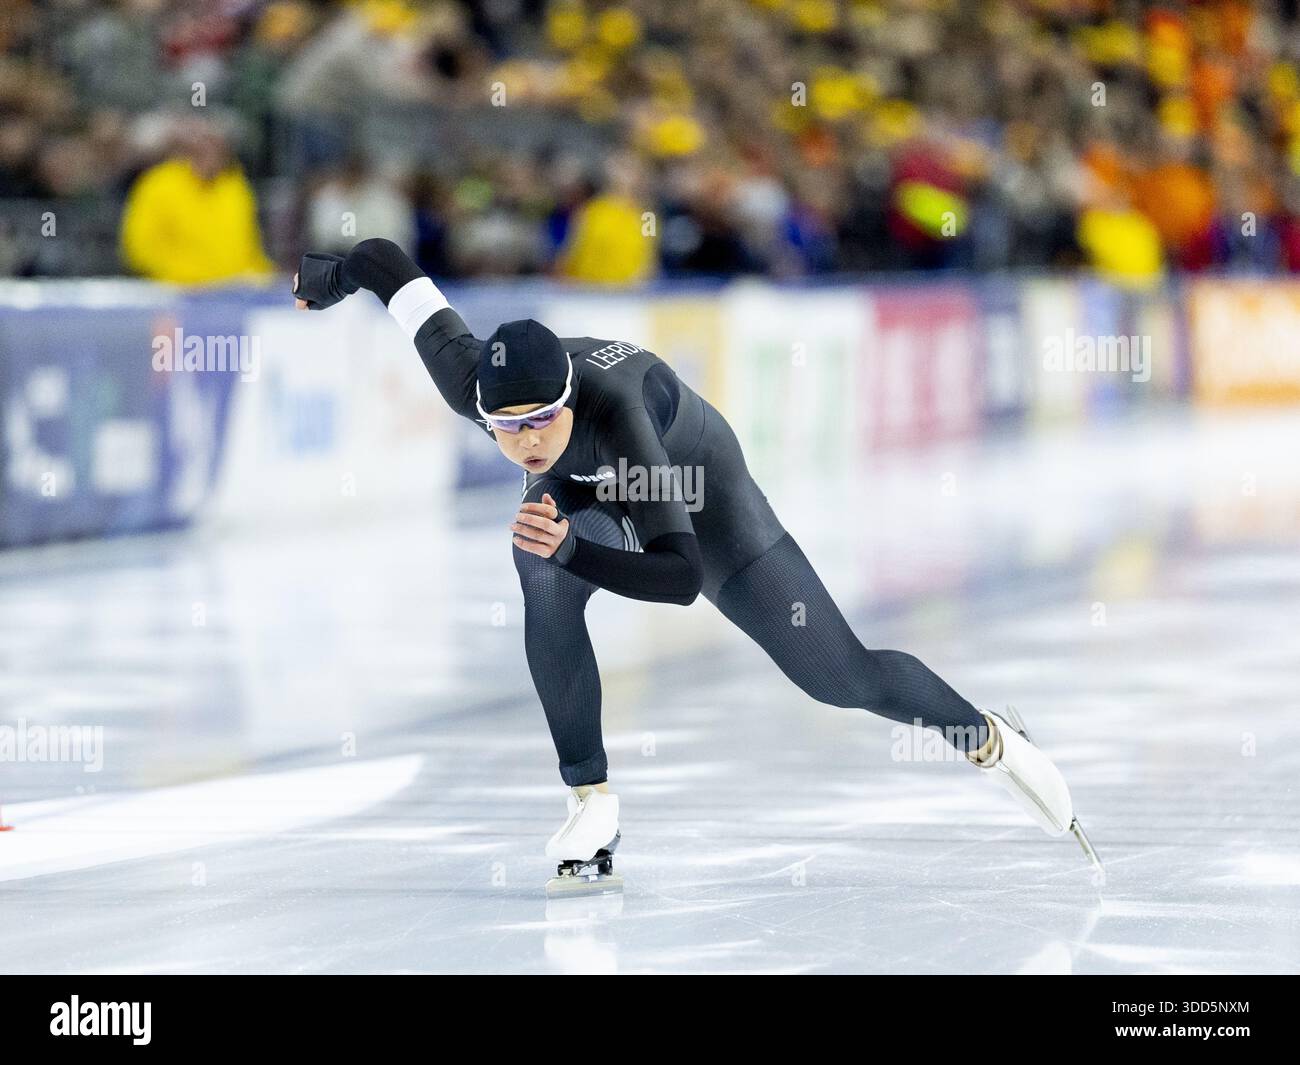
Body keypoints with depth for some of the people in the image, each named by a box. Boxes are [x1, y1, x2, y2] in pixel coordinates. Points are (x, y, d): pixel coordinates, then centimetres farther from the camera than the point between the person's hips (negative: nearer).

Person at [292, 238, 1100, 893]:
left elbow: (684, 578, -47)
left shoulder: (611, 409, -47)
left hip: (694, 479, -3)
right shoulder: (472, 381, -37)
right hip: (586, 489, 4)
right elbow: (387, 261, -23)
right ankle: (593, 809, -19)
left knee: (840, 677, -1)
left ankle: (991, 741, 27)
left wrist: (572, 549, -62)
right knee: (543, 582, -32)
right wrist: (327, 282, -1)